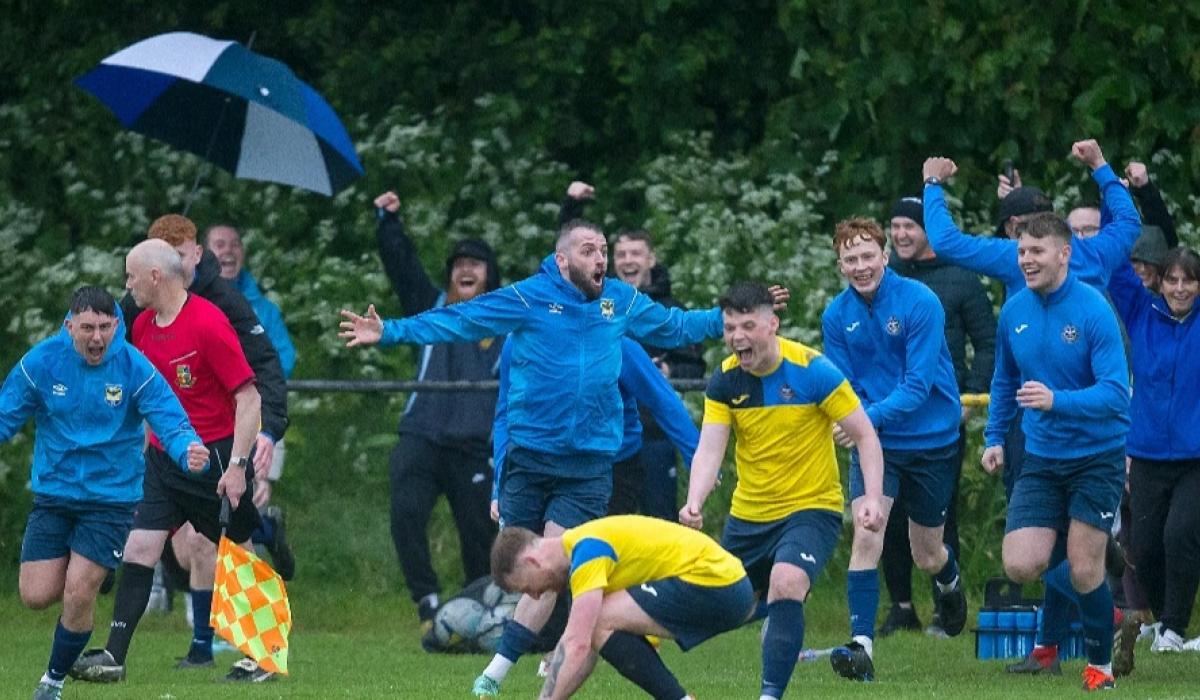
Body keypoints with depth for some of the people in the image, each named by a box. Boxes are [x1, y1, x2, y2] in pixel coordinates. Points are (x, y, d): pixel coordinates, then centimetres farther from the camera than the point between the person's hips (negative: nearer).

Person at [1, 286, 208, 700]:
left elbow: (172, 424, -18)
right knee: (36, 596, -3)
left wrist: (189, 453, -39)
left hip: (110, 498, -2)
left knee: (78, 594, -11)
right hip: (52, 493, 2)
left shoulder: (135, 369, -14)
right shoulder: (40, 363, -9)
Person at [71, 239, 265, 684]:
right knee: (140, 545, -4)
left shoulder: (208, 323, -16)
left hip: (214, 455, -7)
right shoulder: (143, 326, 7)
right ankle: (114, 655, -7)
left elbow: (249, 397, -16)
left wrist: (237, 465, -21)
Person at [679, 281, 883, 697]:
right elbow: (709, 450, -11)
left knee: (785, 584, -30)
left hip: (811, 508, -6)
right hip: (748, 516, 6)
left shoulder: (813, 371, -16)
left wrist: (873, 498, -23)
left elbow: (865, 436, -10)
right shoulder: (724, 381, -5)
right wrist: (694, 503, -31)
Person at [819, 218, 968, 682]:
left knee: (927, 557, 12)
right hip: (874, 441, 2)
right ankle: (861, 645, -19)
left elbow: (919, 384, -22)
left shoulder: (920, 303, -18)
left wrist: (870, 417, -35)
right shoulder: (837, 315, -4)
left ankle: (949, 580, 49)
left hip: (931, 439, -2)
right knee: (866, 536, -18)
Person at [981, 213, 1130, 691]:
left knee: (1084, 573, -5)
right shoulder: (1014, 311, 2)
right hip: (1040, 460, 4)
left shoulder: (1093, 311, -16)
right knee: (1021, 565, -10)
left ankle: (1100, 665, 20)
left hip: (1096, 458, -4)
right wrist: (995, 436, 16)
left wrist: (1057, 401, -35)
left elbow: (1115, 392, -23)